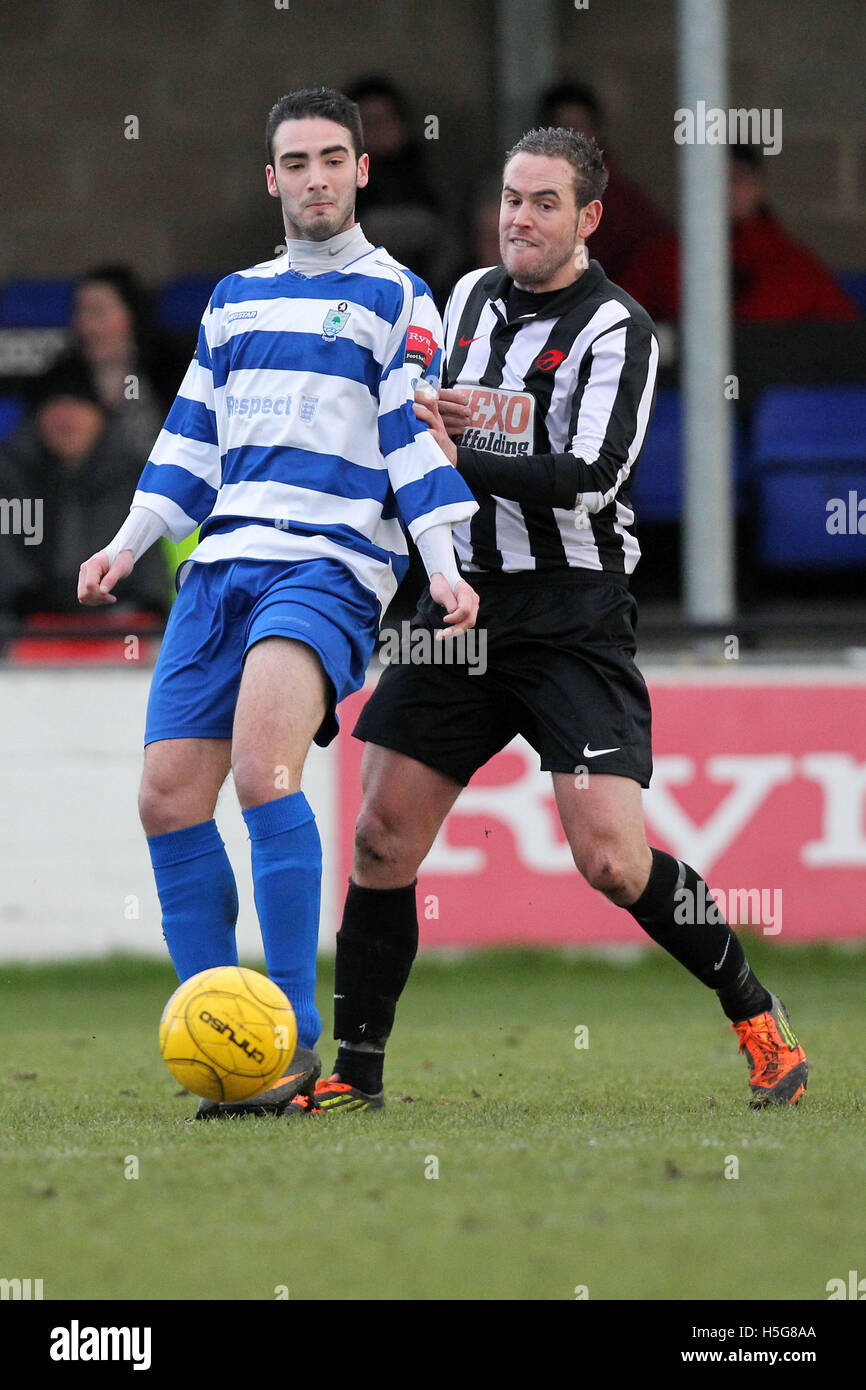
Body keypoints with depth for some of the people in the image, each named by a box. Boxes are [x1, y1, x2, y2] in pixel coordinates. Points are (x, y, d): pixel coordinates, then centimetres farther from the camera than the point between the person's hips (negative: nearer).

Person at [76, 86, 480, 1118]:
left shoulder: (392, 298, 7)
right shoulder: (235, 300, 22)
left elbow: (415, 441, 1)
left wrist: (441, 567, -10)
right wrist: (128, 546, 14)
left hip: (330, 566, -6)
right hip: (220, 567, 6)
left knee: (262, 767, -28)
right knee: (168, 796, -5)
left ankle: (296, 1038, -27)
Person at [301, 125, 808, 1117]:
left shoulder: (616, 330, -9)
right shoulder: (469, 297, 12)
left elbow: (591, 474, -20)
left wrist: (463, 460, -19)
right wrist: (428, 415, 3)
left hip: (573, 620, -6)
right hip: (461, 605, 6)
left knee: (613, 859, -15)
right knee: (382, 837, -2)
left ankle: (756, 1016, 5)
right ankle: (355, 1072, 7)